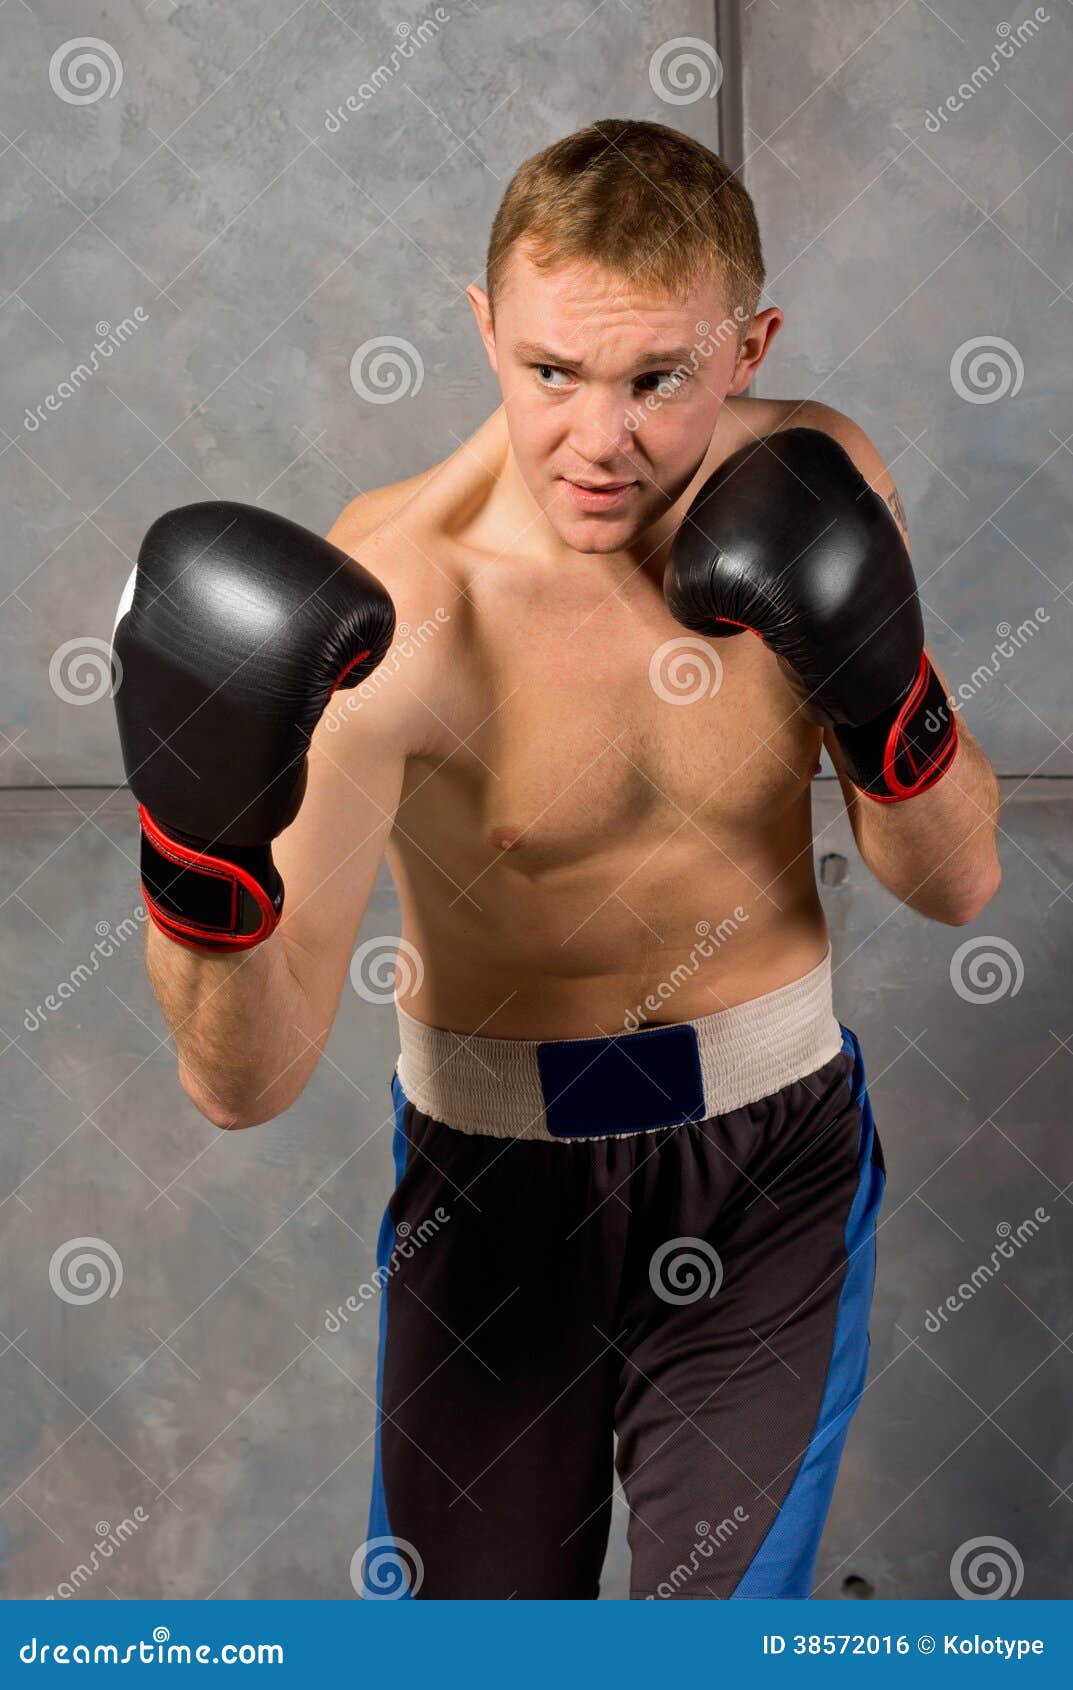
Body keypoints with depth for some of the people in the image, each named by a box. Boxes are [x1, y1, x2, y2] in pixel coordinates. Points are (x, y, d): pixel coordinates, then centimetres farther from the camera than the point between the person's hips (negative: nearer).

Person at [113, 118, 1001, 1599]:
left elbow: (955, 882, -3)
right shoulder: (389, 599, -25)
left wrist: (882, 686, -22)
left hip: (775, 1151, 2)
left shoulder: (818, 488, -11)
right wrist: (203, 842, -49)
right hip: (497, 1174, -2)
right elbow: (247, 1080, -29)